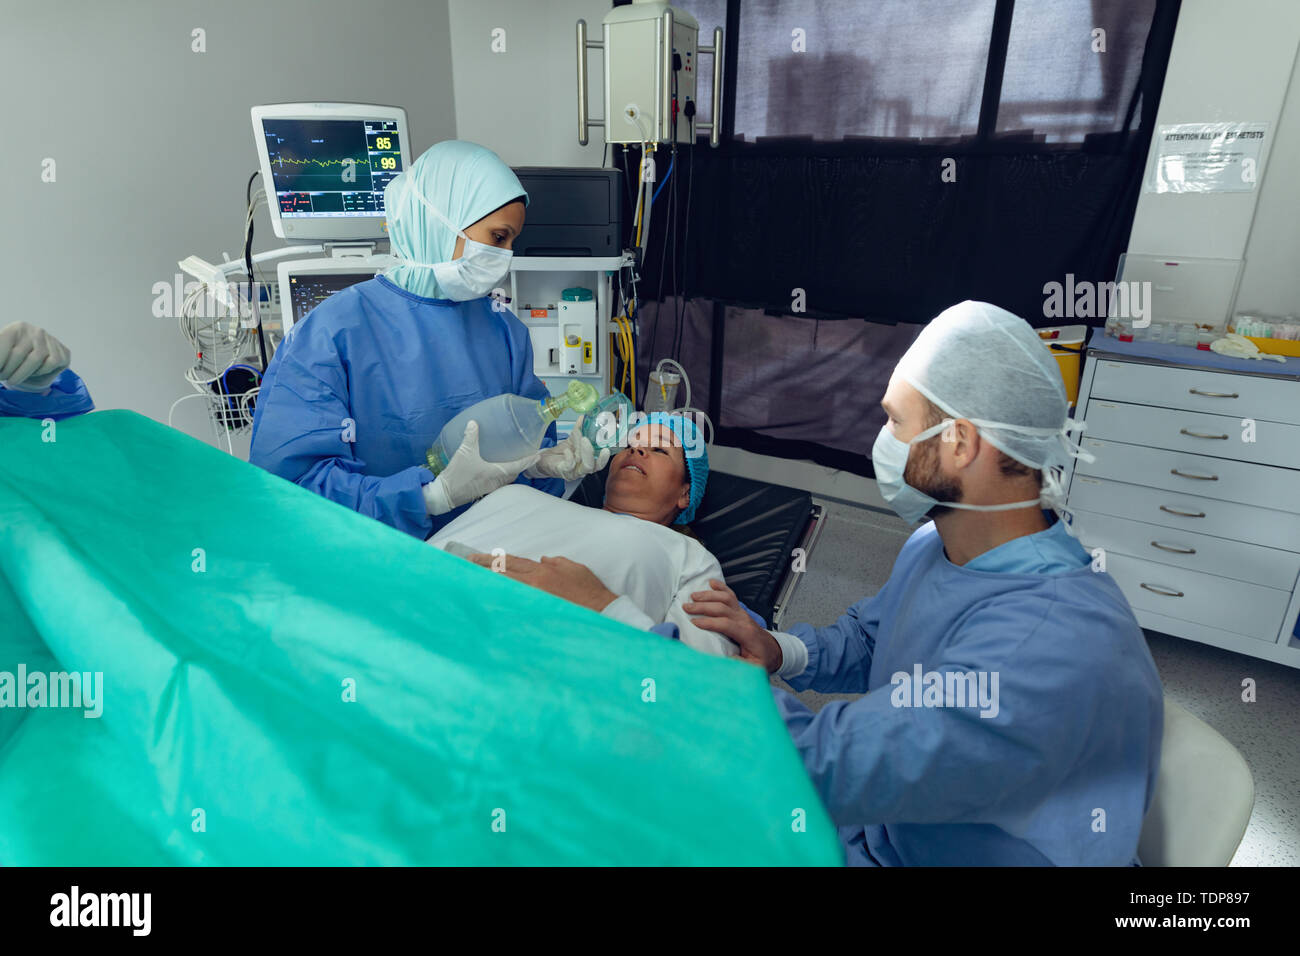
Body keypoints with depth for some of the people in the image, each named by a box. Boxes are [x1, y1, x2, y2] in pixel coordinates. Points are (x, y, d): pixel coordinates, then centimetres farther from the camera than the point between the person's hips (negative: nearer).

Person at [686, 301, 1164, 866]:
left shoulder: (1051, 643, -36)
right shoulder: (934, 547, -4)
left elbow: (831, 770, -35)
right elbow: (866, 640, 12)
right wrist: (780, 651, -9)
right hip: (879, 829, 7)